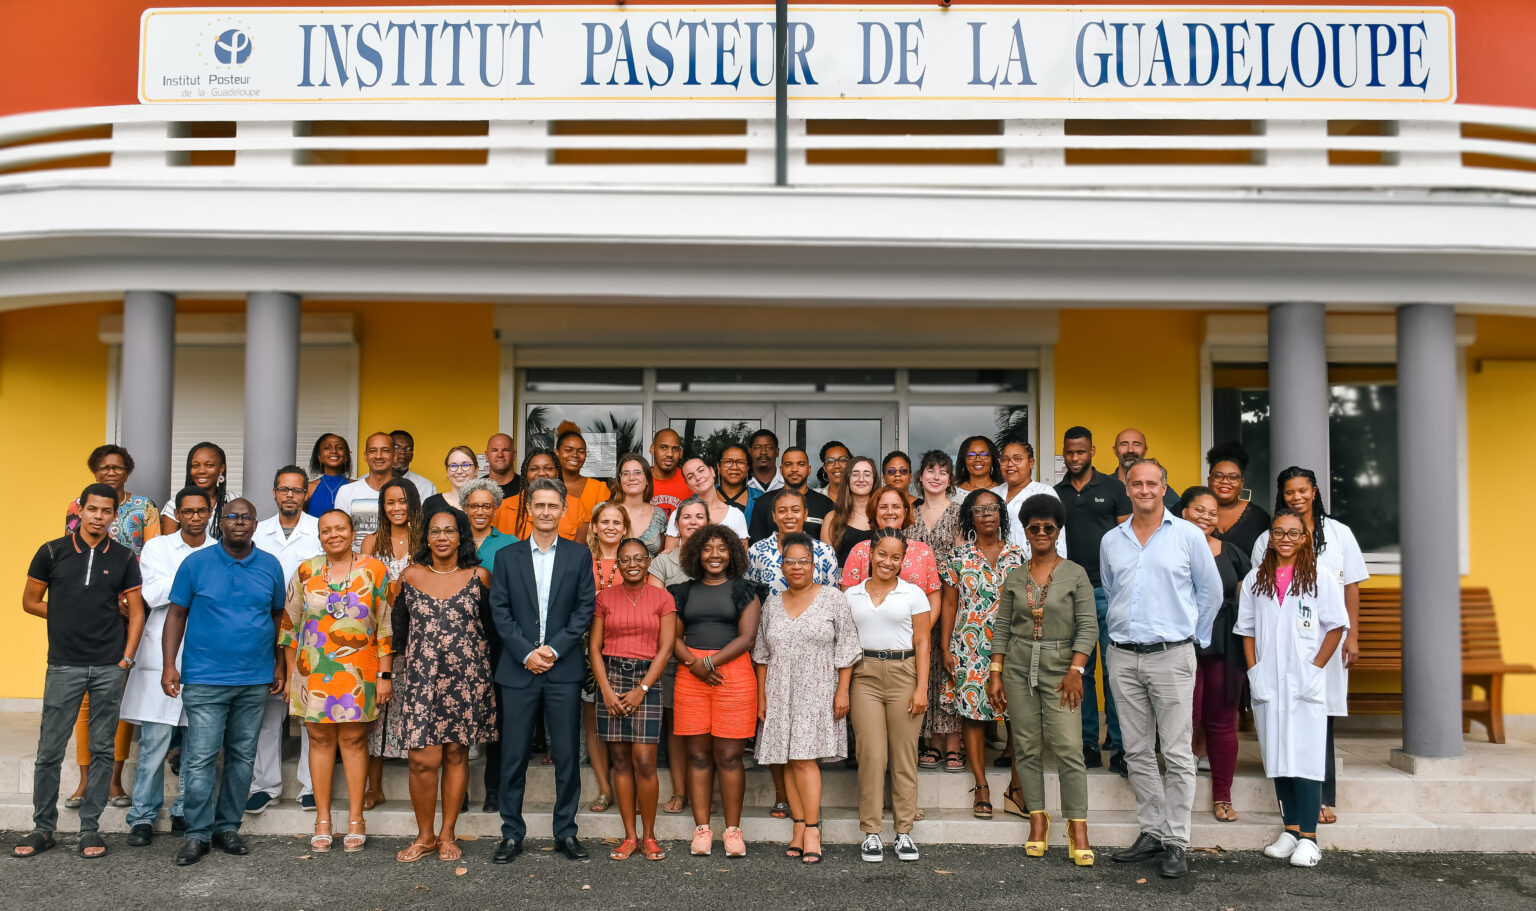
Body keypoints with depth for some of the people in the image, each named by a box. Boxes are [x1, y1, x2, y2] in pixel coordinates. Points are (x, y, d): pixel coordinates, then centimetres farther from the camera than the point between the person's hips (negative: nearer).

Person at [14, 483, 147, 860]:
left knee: (102, 750, 5)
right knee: (50, 750, 3)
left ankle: (89, 828, 15)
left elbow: (136, 613, 6)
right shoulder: (53, 552, 1)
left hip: (110, 668, 1)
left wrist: (126, 659, -3)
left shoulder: (124, 559, 4)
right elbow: (30, 601, 8)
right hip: (64, 666, -1)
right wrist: (71, 616, 0)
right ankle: (43, 828, 18)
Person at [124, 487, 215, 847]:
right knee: (154, 742, -2)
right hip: (162, 658, -1)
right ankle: (143, 817, 9)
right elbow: (152, 594, -8)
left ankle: (185, 813, 17)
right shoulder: (157, 547, 6)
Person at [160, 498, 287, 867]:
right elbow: (177, 615, 1)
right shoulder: (196, 563, -1)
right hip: (205, 679, -3)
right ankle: (197, 834, 7)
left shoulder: (270, 566, 6)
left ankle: (228, 827, 20)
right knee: (200, 758, -4)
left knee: (242, 757, 9)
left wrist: (279, 664, 9)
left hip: (255, 681, 3)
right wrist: (169, 665, -6)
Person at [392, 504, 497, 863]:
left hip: (467, 679, 0)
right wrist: (406, 659, 13)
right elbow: (399, 625, 14)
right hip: (422, 678, 0)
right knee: (424, 759, -6)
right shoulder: (411, 576, 4)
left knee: (456, 753, 6)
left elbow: (491, 624, 9)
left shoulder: (479, 576, 2)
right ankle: (424, 835, 11)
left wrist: (480, 665, 7)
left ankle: (448, 834, 18)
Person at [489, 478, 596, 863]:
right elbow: (500, 612, 2)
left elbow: (585, 609, 1)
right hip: (518, 669, 0)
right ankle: (511, 834, 14)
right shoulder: (507, 556, 8)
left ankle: (566, 832, 15)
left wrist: (554, 648, -11)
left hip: (564, 669, 0)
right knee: (513, 756, 3)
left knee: (566, 755, 4)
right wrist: (526, 652, -9)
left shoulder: (579, 556, 7)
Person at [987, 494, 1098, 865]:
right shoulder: (1014, 578, 8)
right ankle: (1038, 819, 16)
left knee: (1068, 748, -9)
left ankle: (1077, 831, -4)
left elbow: (1088, 626, -5)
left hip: (1060, 668, -3)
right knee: (1027, 747, 5)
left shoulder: (1075, 575, -1)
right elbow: (1001, 629, 9)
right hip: (1018, 668, 3)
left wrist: (1075, 670, -14)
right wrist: (994, 674, 3)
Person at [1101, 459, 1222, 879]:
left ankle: (1177, 842, 2)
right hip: (1123, 657, 4)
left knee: (1177, 754, -3)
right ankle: (1152, 832, 18)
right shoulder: (1111, 540, 10)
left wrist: (1193, 636, 11)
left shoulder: (1188, 535, 0)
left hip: (1172, 656, -4)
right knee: (1137, 752, 8)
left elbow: (1211, 591, 8)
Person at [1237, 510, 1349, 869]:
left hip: (1305, 685, -4)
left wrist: (1316, 667, -6)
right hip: (1267, 684, 4)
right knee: (1277, 757, 7)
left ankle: (1308, 838, -2)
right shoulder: (1255, 580, 10)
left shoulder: (1321, 578, 0)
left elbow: (1337, 626, 1)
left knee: (1306, 757, -6)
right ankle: (1290, 829, 16)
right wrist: (1254, 671, 4)